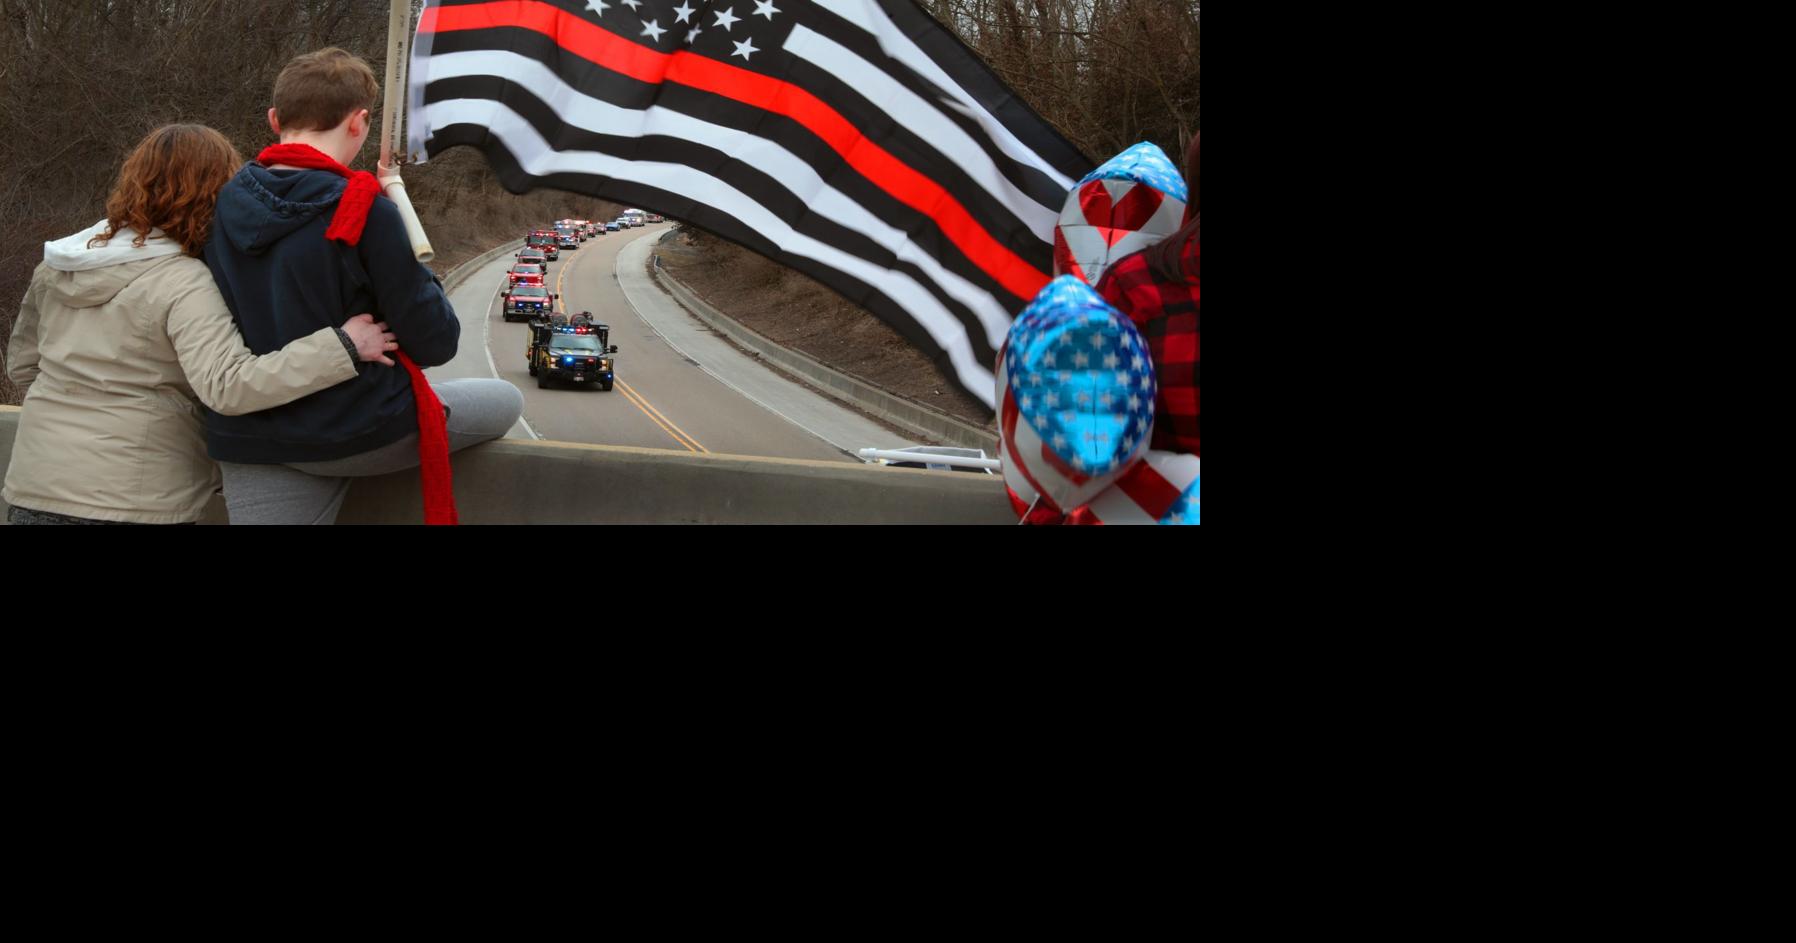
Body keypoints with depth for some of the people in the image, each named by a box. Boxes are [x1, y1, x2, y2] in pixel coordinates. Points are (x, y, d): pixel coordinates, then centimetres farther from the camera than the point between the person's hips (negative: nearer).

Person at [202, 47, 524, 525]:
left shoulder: (221, 206, -1)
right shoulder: (365, 210, -18)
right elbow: (435, 343, -13)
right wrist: (423, 282, 4)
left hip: (250, 444, 5)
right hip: (356, 431, -5)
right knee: (506, 401, 18)